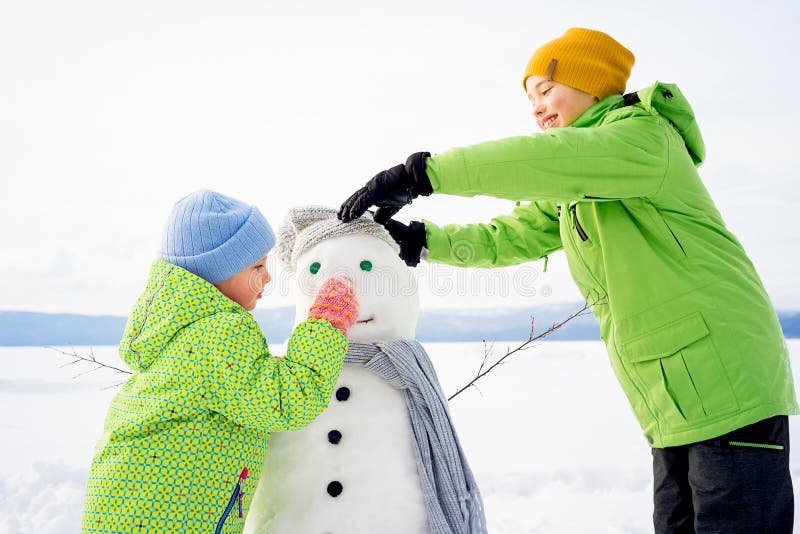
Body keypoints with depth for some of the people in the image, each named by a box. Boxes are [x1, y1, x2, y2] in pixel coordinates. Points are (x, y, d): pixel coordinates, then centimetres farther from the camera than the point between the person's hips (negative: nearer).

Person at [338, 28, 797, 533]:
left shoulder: (645, 136, -11)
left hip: (731, 391, -8)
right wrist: (423, 239, -3)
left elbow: (542, 157, -27)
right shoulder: (571, 191, 17)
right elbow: (510, 236, 13)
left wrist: (419, 173, -27)